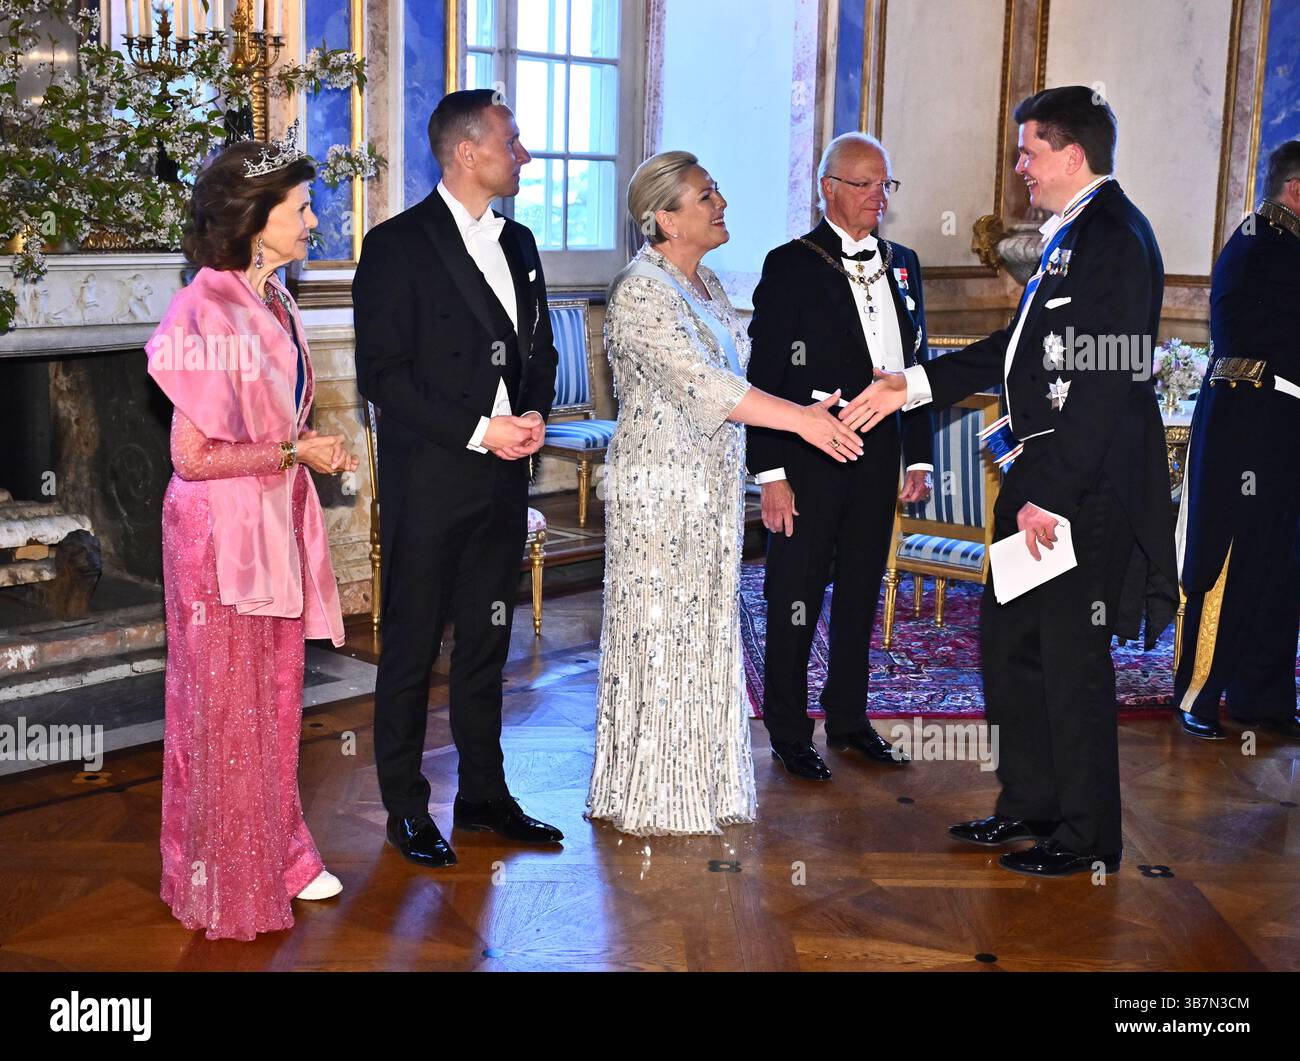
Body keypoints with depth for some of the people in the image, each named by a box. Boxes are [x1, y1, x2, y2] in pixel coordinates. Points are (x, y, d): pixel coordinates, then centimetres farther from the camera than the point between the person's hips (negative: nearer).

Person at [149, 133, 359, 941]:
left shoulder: (274, 304, 7)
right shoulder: (206, 312, -20)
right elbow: (193, 455, -21)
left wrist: (314, 448, 7)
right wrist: (295, 454, -15)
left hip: (279, 521, 8)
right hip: (223, 531, -8)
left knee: (276, 697, 16)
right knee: (226, 707, 6)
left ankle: (277, 854, 30)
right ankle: (226, 881, 22)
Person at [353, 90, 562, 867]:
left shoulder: (518, 243, 13)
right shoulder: (398, 245, -9)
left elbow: (540, 348, 19)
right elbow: (383, 374, -13)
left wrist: (535, 413, -1)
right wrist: (477, 432, -17)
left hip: (503, 480, 6)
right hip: (428, 483, -6)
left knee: (487, 644, 14)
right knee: (412, 649, 5)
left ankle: (484, 793, 26)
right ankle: (407, 808, 17)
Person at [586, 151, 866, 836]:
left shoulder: (705, 283, 11)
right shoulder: (639, 292, -17)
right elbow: (703, 384, -26)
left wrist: (812, 413, 9)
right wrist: (800, 418, -31)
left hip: (712, 484, 9)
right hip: (658, 486, -9)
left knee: (705, 627, 13)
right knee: (658, 628, 0)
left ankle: (701, 784, 26)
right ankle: (647, 797, 14)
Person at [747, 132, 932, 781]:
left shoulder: (902, 264, 11)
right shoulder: (791, 266, -7)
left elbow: (917, 366, 14)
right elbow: (764, 378, -10)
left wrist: (920, 458, 9)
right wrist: (771, 473, -15)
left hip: (878, 459, 6)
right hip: (808, 461, -6)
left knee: (861, 595, 16)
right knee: (795, 603, 3)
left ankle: (848, 717, 30)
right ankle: (789, 733, 16)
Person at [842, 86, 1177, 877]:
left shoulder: (1116, 238, -17)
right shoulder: (1075, 233, 15)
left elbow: (1104, 382, -22)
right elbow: (1020, 348, 18)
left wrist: (1051, 494, -22)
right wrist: (910, 386, 14)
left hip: (1085, 486, -10)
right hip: (1044, 475, 10)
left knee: (1073, 659, 1)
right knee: (1009, 641, 17)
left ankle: (1089, 837, 16)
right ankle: (1031, 804, 31)